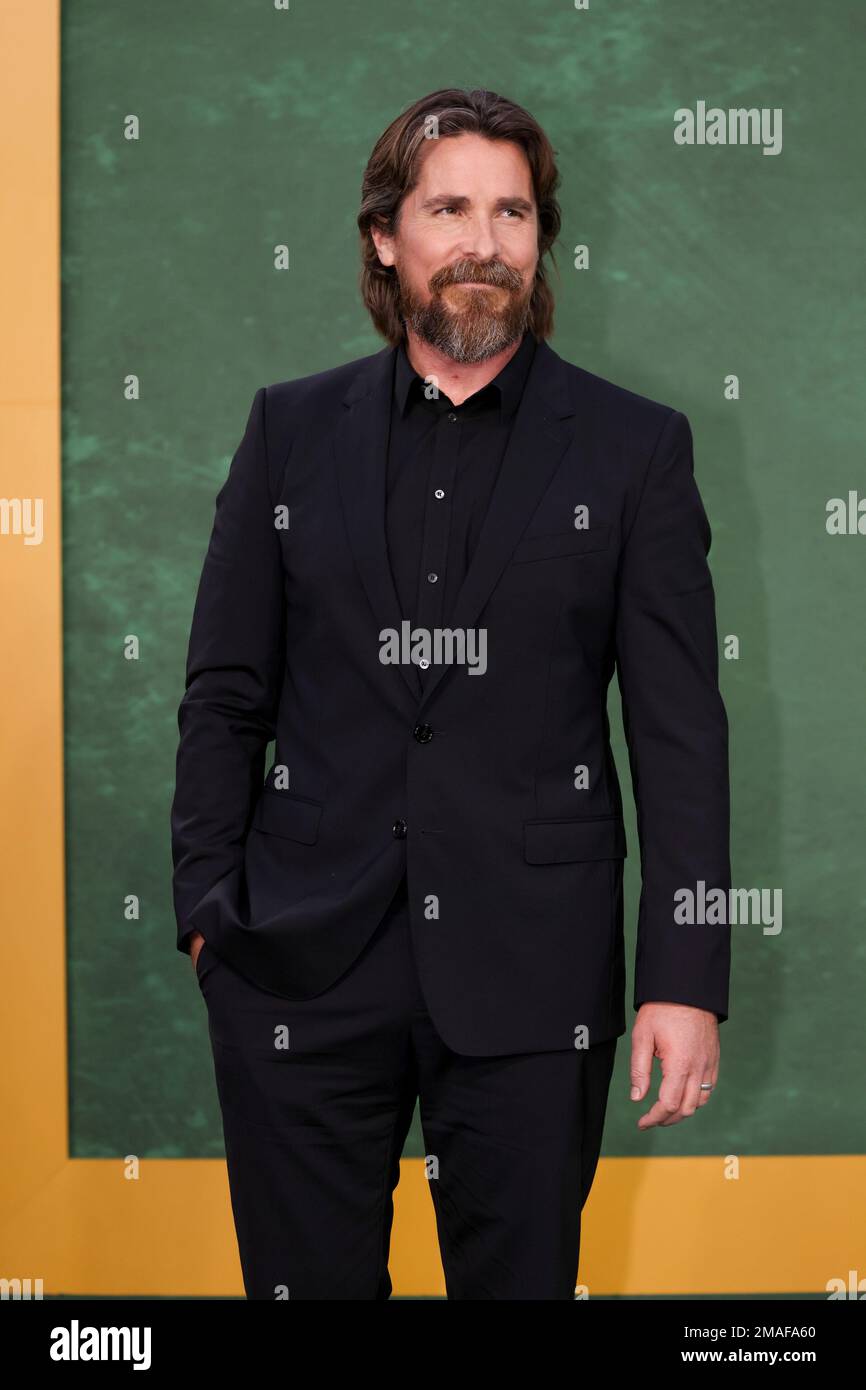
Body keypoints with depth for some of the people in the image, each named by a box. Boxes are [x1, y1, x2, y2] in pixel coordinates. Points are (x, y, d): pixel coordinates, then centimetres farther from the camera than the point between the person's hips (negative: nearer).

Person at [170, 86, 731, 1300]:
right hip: (304, 967, 1)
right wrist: (209, 910, 0)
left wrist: (686, 977, -6)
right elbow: (225, 695, 9)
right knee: (307, 1277, 8)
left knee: (522, 1277, 7)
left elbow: (681, 730, 0)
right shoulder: (294, 428, 8)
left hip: (529, 974, -1)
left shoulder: (635, 447, 3)